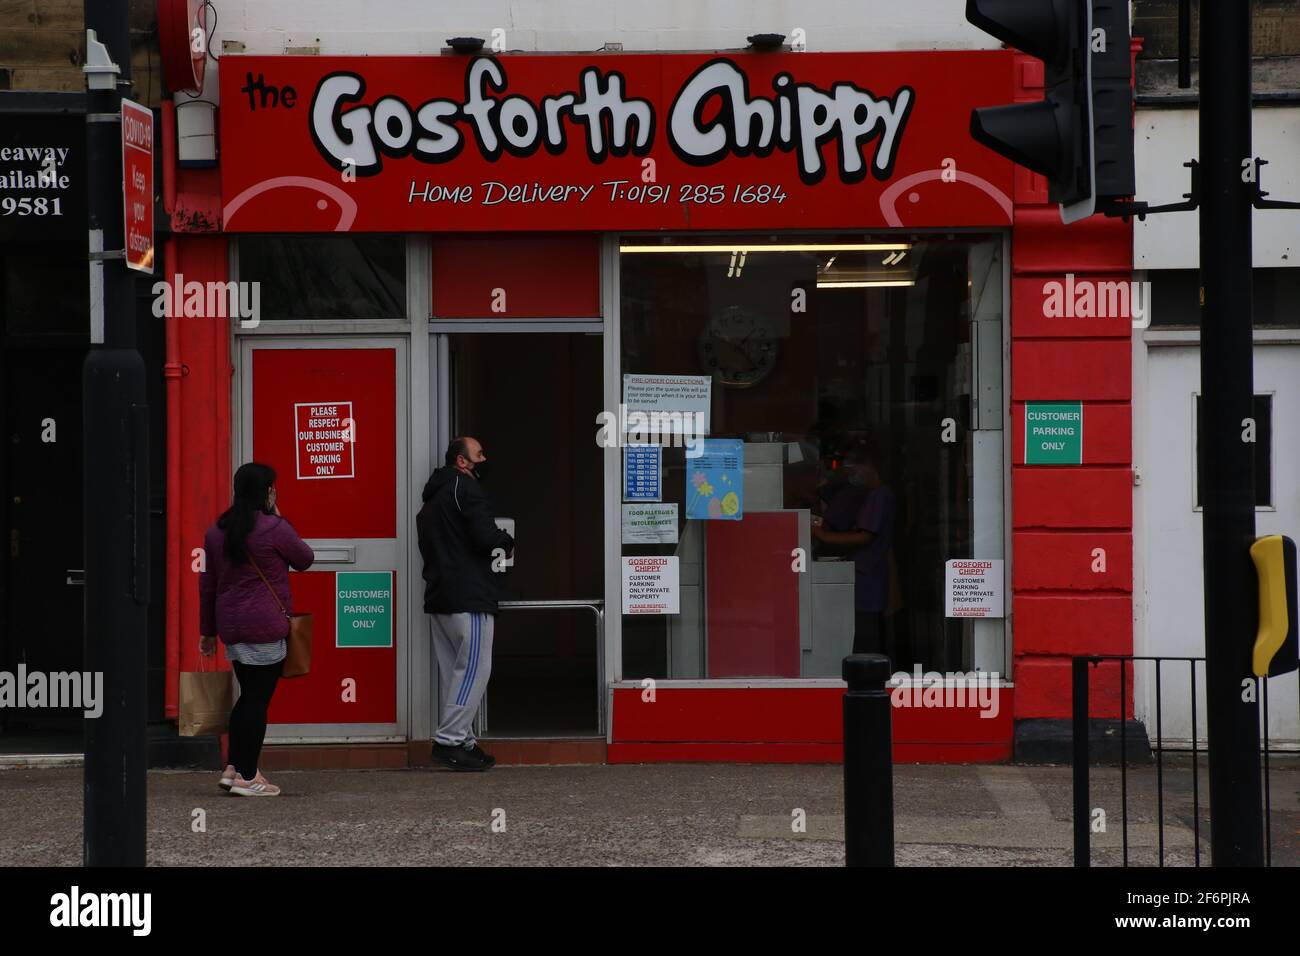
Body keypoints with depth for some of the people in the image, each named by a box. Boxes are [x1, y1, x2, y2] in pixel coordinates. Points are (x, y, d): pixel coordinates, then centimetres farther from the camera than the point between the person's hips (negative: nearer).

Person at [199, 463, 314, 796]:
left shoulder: (217, 531, 9)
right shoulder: (274, 528, -11)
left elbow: (207, 583, 14)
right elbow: (305, 559, 4)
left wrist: (208, 629, 21)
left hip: (231, 627, 7)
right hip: (265, 627, -7)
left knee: (249, 696, 17)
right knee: (258, 700, -2)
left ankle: (233, 768, 15)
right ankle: (247, 777, 0)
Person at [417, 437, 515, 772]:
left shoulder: (433, 496, 21)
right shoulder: (465, 487, -9)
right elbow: (485, 536, -20)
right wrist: (507, 544, 1)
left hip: (438, 597, 10)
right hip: (467, 596, -10)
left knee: (453, 670, 11)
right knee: (475, 668, -8)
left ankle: (460, 741, 12)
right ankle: (450, 740, -11)